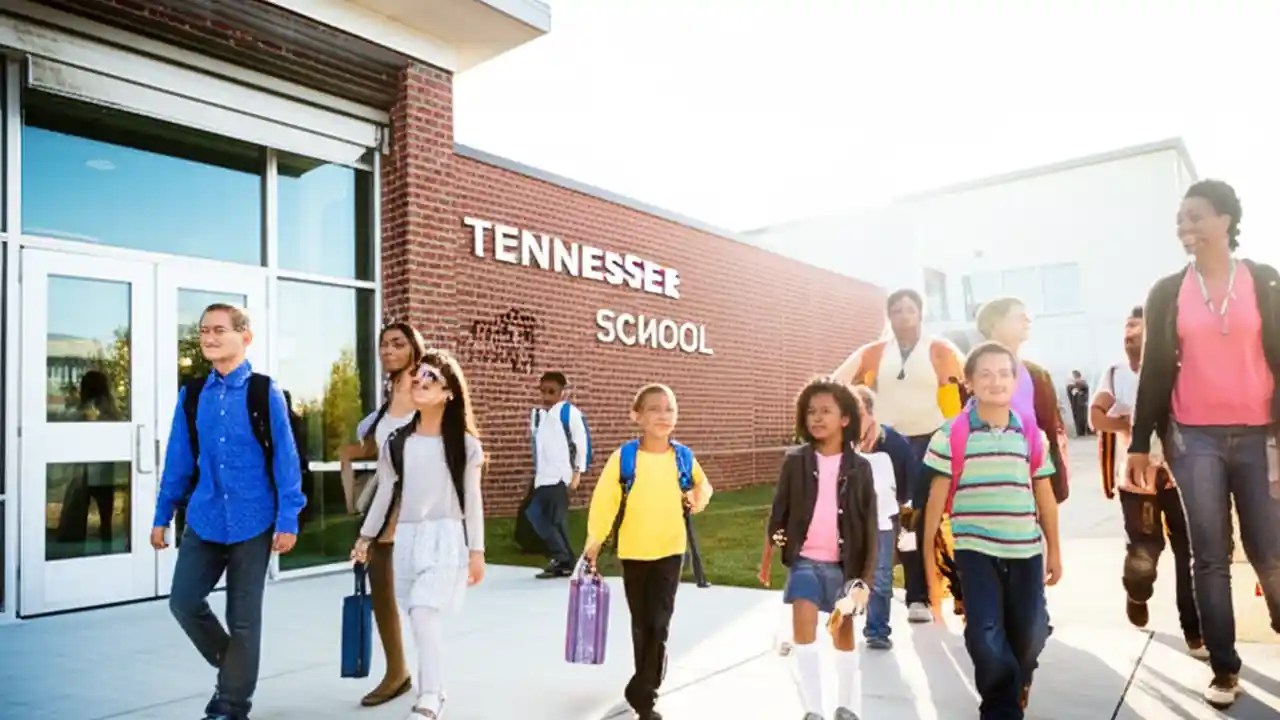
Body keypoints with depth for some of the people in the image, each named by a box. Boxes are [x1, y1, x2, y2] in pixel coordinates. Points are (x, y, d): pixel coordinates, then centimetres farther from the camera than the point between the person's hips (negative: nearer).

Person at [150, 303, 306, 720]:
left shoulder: (265, 393, -9)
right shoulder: (191, 396, 3)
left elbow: (286, 460, -8)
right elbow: (178, 460, 9)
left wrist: (288, 520, -10)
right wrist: (162, 516, 11)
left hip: (252, 522, -4)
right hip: (203, 520, 4)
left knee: (243, 616, 6)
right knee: (183, 600, 4)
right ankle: (231, 666, 30)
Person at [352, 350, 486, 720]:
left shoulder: (464, 443, -2)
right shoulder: (396, 442, 7)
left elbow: (473, 500, -1)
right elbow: (384, 493, 13)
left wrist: (477, 551, -3)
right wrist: (365, 536, 14)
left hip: (446, 537, -4)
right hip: (407, 538, 4)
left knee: (424, 614, -17)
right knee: (420, 617, 6)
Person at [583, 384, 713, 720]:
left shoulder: (683, 456, -4)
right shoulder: (624, 456, -12)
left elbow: (703, 485, 14)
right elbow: (605, 499, -9)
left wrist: (699, 499, -6)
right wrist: (594, 540, -11)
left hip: (670, 551, 0)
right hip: (633, 552, 0)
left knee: (659, 624, -6)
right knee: (642, 625, 14)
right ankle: (648, 684, 34)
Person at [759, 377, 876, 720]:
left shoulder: (859, 467, -3)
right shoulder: (796, 461, -3)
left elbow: (870, 523, -1)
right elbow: (779, 510, 2)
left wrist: (868, 571, -4)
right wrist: (768, 555, 5)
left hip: (844, 563, 1)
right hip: (805, 559, 0)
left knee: (844, 630, 13)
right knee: (803, 623, -13)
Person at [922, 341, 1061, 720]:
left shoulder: (1032, 434, 4)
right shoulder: (952, 434, -5)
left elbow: (1045, 497, 10)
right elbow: (937, 496, -2)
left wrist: (1054, 550, 13)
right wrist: (928, 549, -2)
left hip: (1026, 550, 3)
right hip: (975, 551, -3)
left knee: (1030, 634, 13)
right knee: (985, 637, -8)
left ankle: (1014, 687, 45)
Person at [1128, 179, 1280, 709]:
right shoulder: (1167, 292, 5)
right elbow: (1154, 370, 5)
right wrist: (1140, 443, 3)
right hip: (1193, 439, 1)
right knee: (1210, 558, 4)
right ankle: (1224, 669, 14)